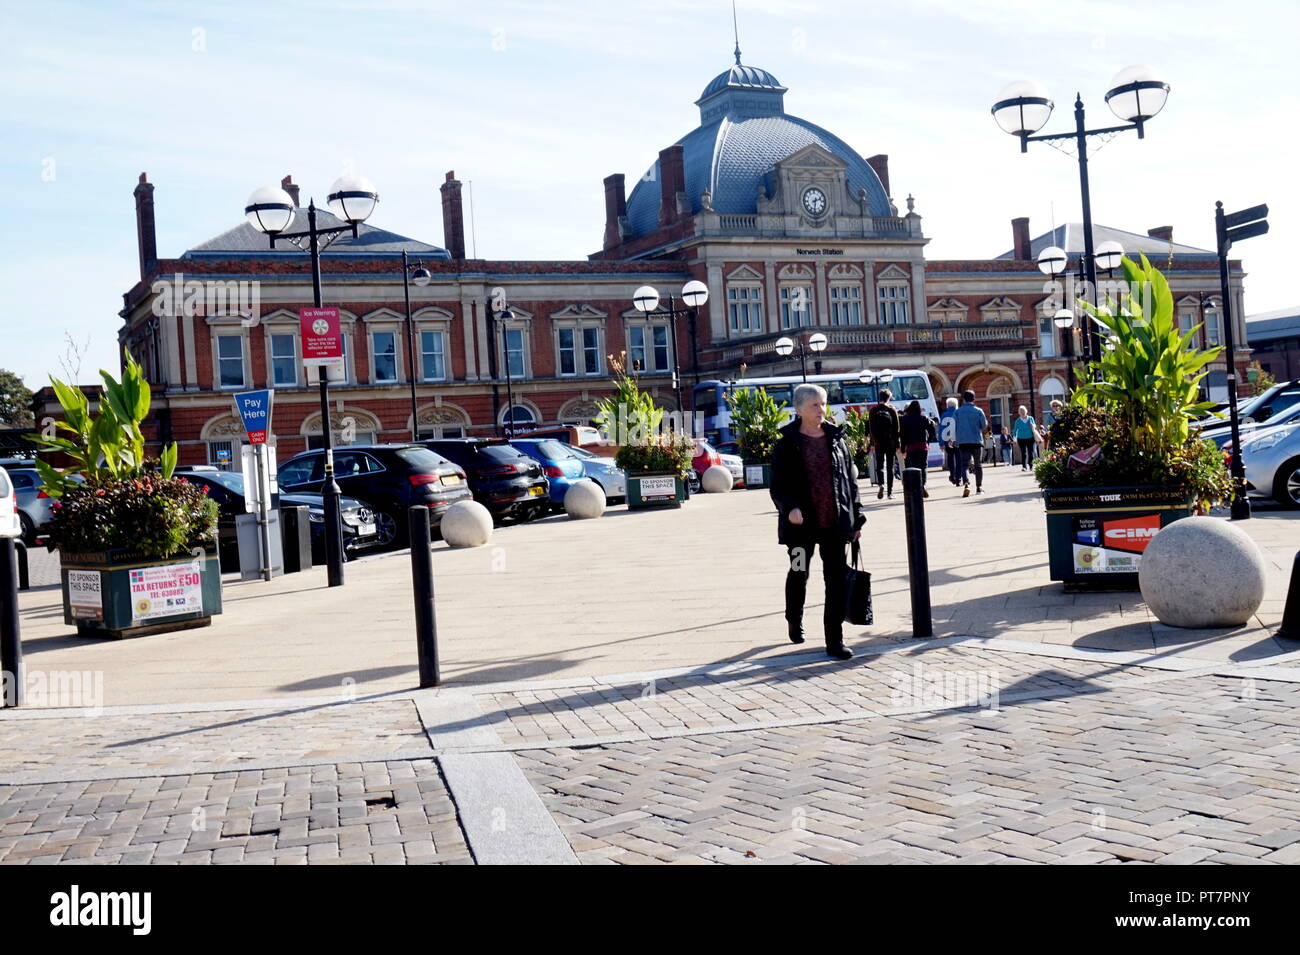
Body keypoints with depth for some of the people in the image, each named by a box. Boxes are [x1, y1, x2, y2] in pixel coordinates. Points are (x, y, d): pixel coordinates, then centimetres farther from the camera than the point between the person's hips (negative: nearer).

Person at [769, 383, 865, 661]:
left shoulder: (836, 439, 7)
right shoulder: (788, 443, -3)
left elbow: (850, 480, 11)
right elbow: (778, 485, -6)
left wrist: (857, 518, 9)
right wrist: (789, 507, -25)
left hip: (834, 523, 3)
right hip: (801, 523, -3)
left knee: (837, 580, 1)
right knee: (798, 574, 12)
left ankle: (835, 640, 7)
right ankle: (794, 620, 40)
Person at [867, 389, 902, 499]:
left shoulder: (873, 410, 1)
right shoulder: (892, 411, -1)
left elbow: (871, 428, -1)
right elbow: (896, 429, 0)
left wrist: (872, 444, 2)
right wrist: (897, 445, 5)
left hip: (878, 443, 0)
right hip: (890, 443, 0)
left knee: (879, 465, 6)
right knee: (890, 467, 6)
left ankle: (880, 484, -21)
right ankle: (890, 492, 6)